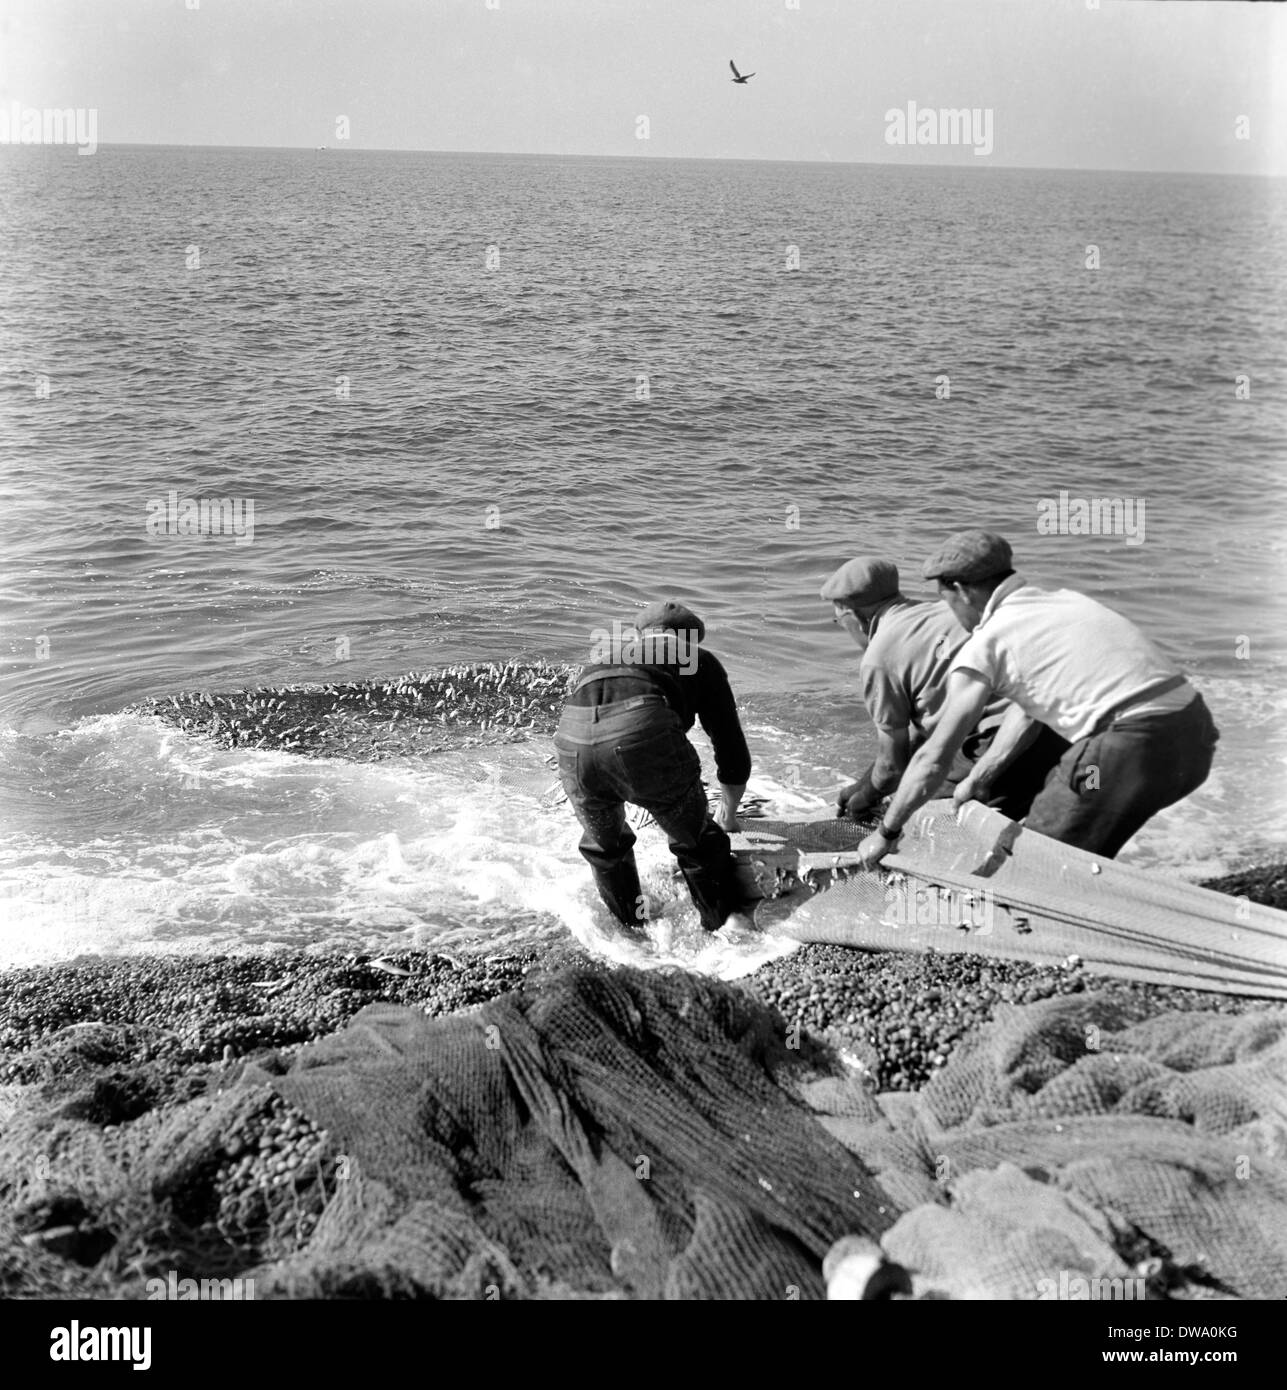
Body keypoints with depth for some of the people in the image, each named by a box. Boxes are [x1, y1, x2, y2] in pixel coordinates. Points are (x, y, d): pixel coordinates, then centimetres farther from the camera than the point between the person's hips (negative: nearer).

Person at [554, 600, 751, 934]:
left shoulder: (605, 654, 41)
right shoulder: (701, 660, 30)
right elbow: (732, 748, 32)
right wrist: (727, 815, 49)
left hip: (572, 735, 4)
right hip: (644, 732, -4)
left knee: (604, 844, 31)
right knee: (699, 843, 21)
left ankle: (630, 931, 44)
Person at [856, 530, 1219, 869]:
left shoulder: (984, 645, 1)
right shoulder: (1064, 599, 23)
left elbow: (933, 758, 3)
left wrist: (886, 833, 15)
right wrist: (976, 781, 34)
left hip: (1135, 746, -8)